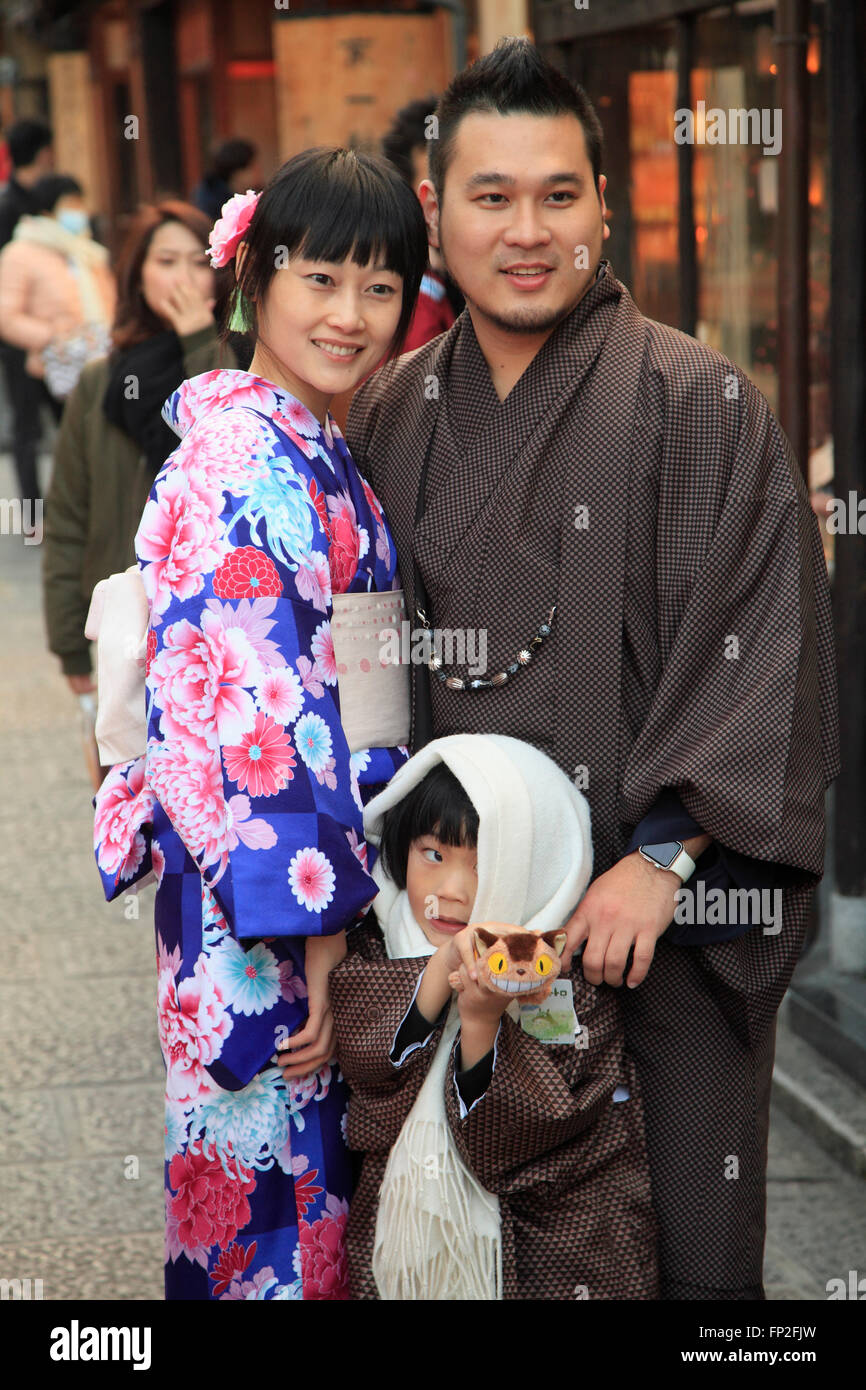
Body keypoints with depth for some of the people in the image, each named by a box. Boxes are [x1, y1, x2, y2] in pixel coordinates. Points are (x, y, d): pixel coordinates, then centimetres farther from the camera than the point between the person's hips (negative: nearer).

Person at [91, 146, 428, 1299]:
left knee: (342, 1152, 17)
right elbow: (239, 707, -21)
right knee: (281, 1170, 0)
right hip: (267, 895, -9)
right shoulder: (240, 459, -17)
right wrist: (314, 922, -21)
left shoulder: (320, 455, 12)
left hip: (348, 860, 9)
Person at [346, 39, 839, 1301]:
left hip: (674, 912, -3)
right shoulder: (392, 416, 8)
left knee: (685, 1247, 4)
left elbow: (763, 652, -10)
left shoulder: (700, 404, -6)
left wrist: (662, 864, -16)